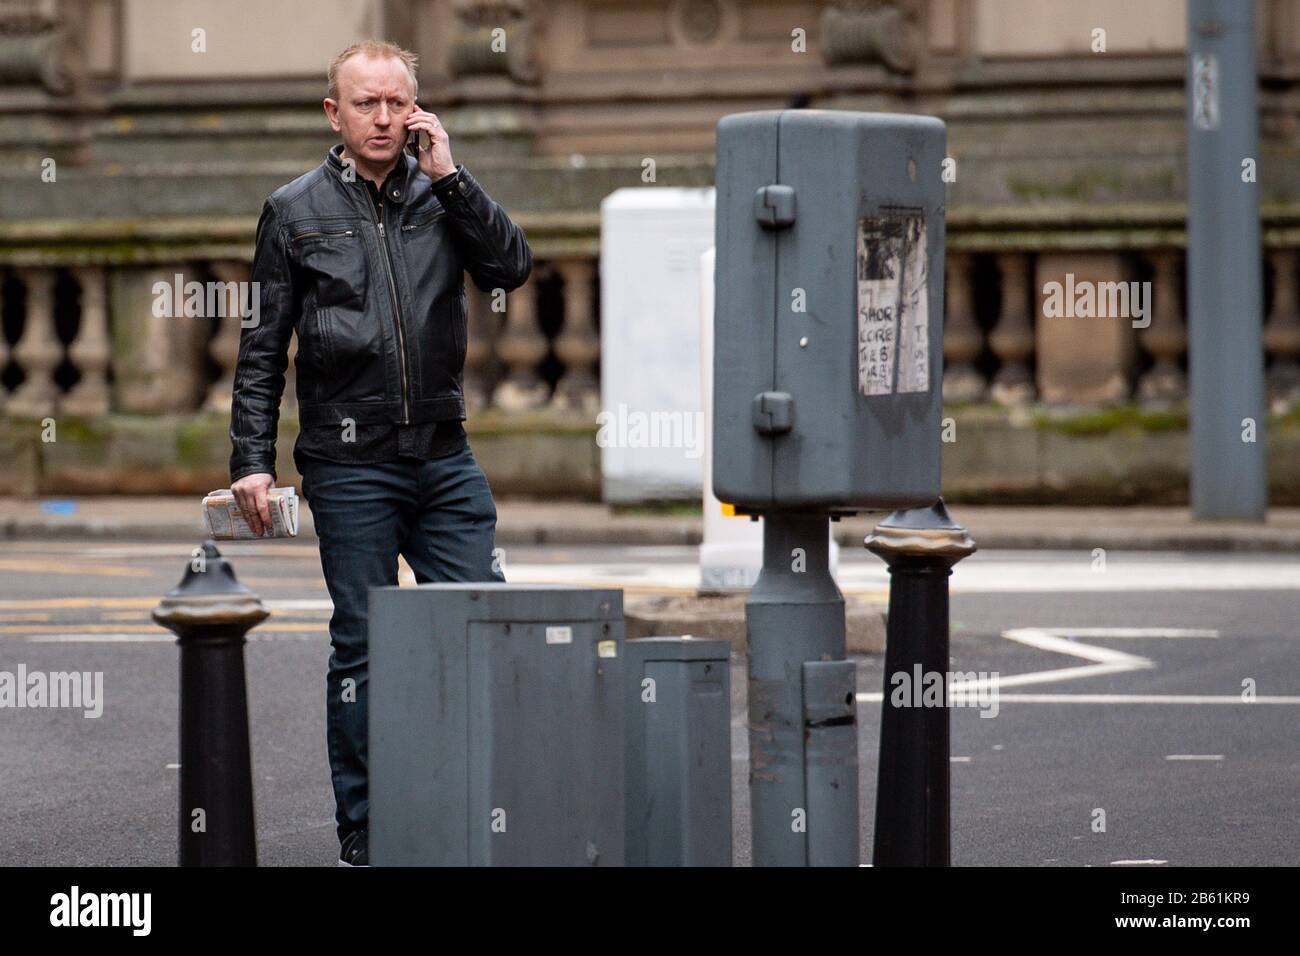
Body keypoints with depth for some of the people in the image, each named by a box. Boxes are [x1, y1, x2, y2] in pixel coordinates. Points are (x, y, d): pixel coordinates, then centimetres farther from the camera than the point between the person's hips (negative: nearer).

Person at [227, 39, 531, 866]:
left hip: (445, 457, 2)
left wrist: (448, 175, -9)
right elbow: (262, 349, 4)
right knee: (361, 646, 1)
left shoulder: (441, 195, 9)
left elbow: (512, 268, -5)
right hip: (350, 464, -2)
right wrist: (253, 459, -3)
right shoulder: (297, 211, 3)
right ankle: (362, 830, 8)